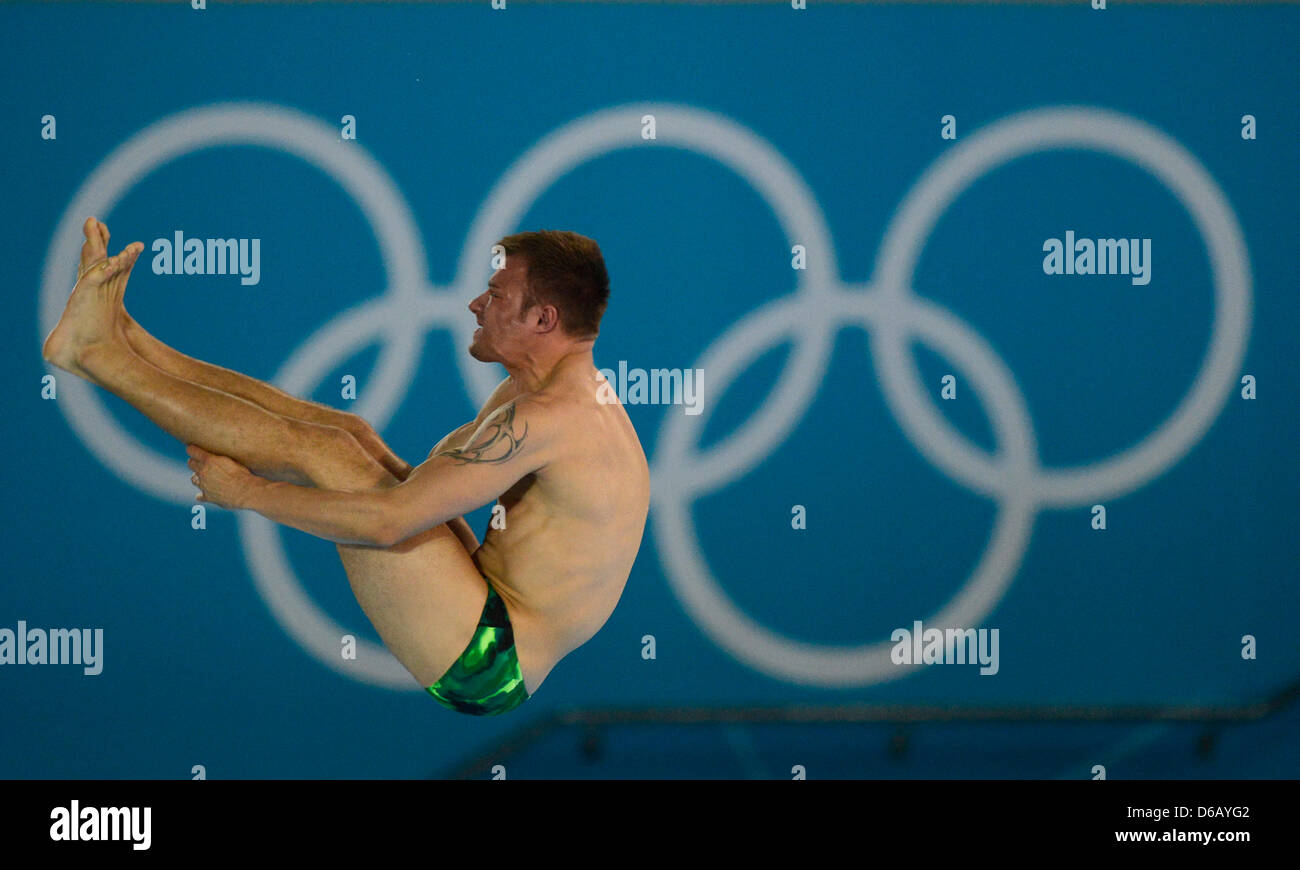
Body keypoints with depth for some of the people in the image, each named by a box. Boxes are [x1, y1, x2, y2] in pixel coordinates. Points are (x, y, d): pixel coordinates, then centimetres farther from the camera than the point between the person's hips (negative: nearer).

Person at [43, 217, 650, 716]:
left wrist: (247, 492, -14)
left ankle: (97, 351, -2)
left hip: (485, 663, -10)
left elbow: (388, 521, -26)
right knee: (350, 435, 11)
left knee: (323, 450, -12)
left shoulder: (548, 418, -21)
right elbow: (432, 473, 26)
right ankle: (116, 339, 13)